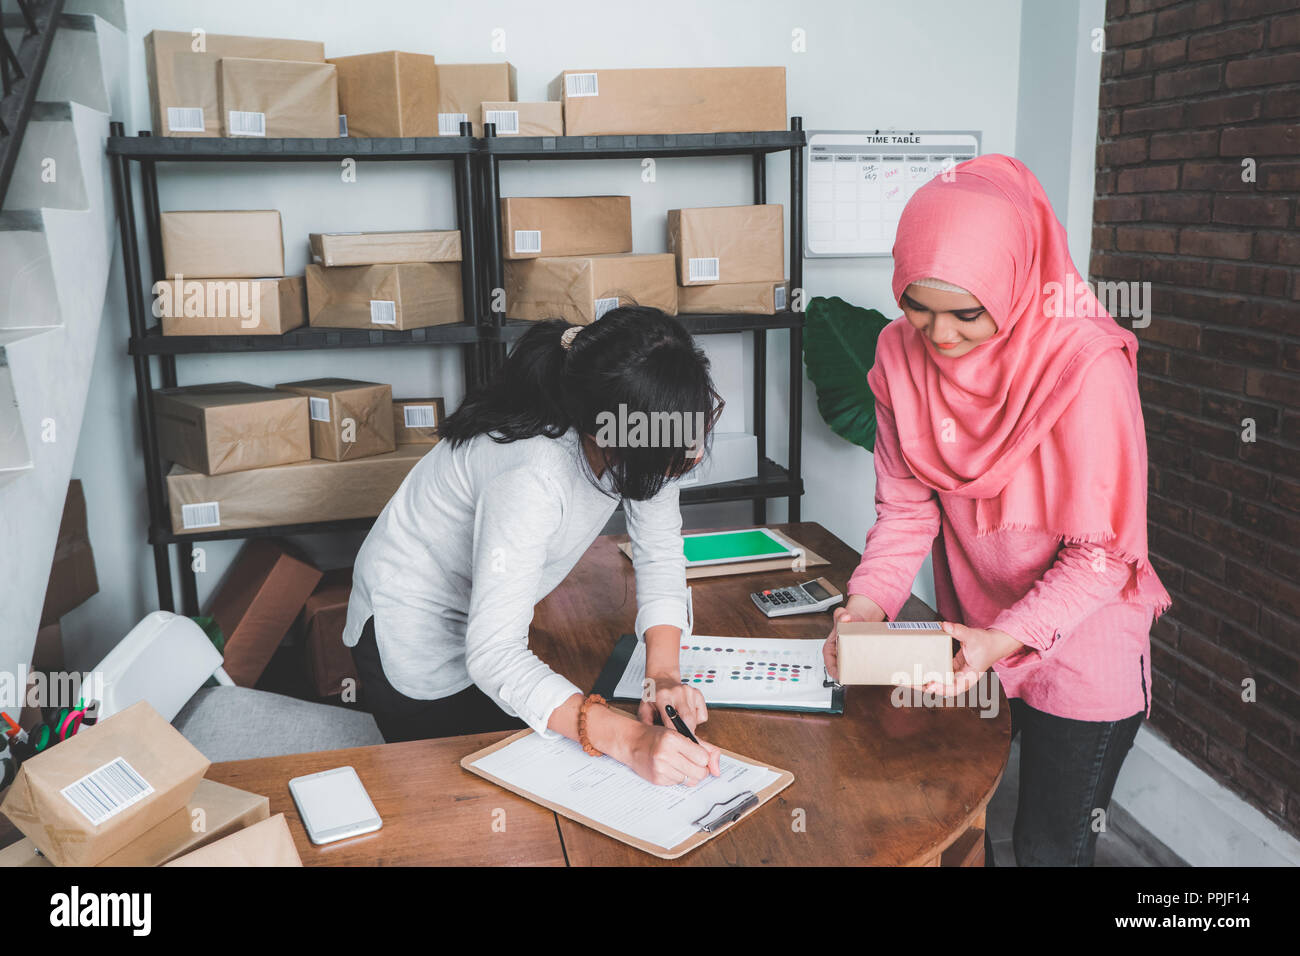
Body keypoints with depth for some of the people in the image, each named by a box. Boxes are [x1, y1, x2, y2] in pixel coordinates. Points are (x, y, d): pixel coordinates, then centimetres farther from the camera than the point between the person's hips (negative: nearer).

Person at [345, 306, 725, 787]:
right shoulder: (532, 476, -43)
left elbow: (660, 551, -11)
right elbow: (493, 655, -45)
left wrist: (662, 672, -26)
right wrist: (631, 741, -53)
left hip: (493, 614, 7)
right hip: (416, 633, -7)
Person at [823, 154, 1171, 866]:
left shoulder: (1087, 367, -26)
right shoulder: (902, 353, -10)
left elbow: (1103, 551, -21)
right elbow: (907, 504, -5)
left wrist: (1007, 639, -31)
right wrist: (868, 603, -20)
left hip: (1078, 651, -4)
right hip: (969, 635, 5)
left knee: (1049, 846, 10)